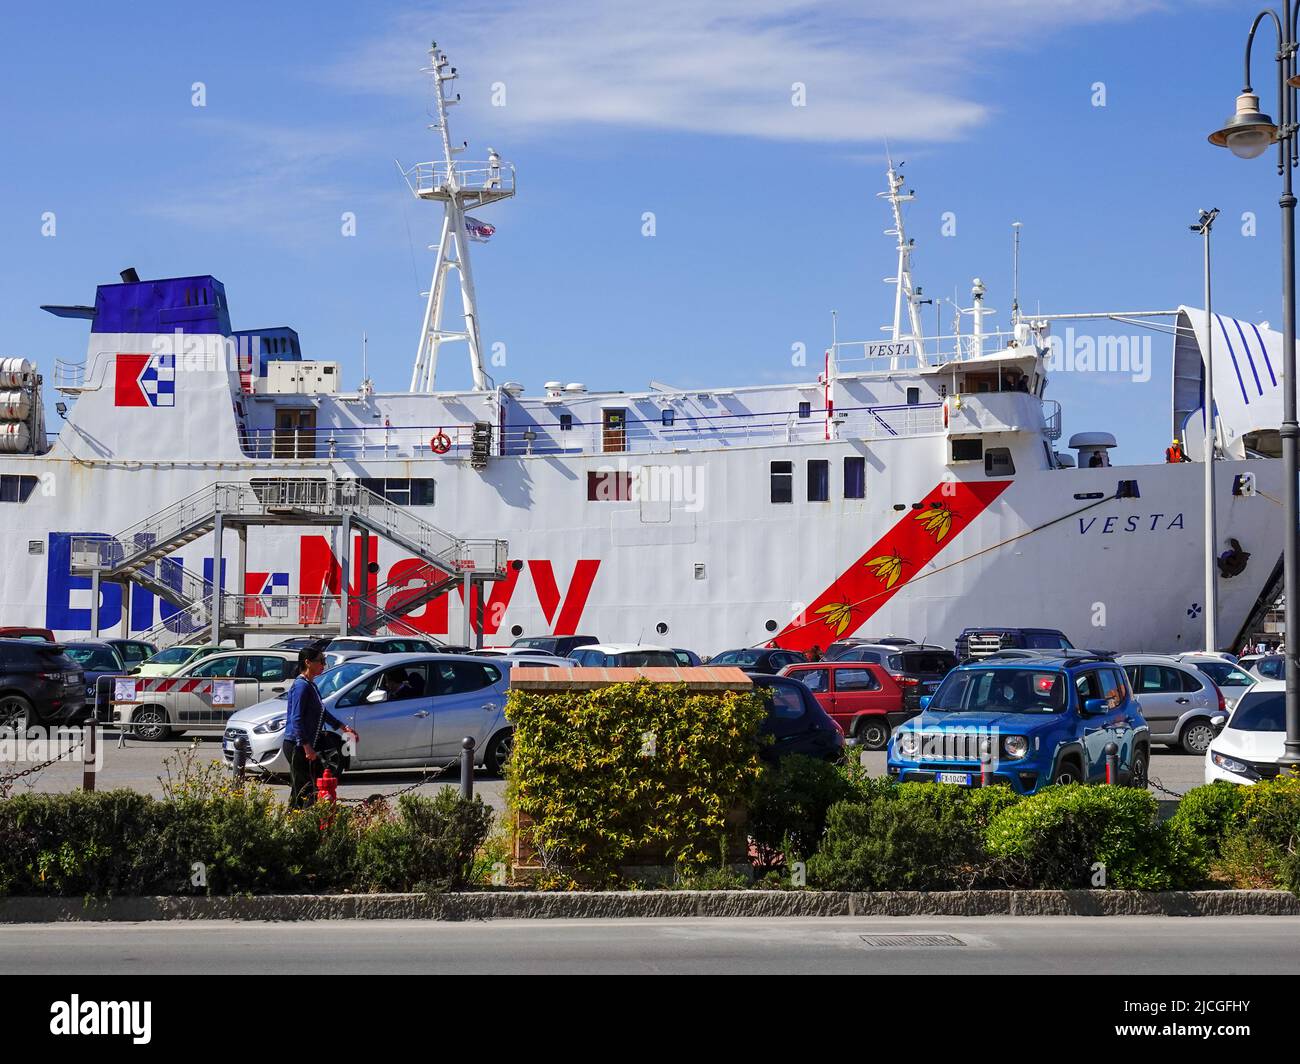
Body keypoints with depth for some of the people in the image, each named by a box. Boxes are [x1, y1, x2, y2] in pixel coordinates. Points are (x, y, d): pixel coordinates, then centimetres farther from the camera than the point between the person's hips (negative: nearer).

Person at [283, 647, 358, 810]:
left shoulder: (310, 685, 15)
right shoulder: (301, 686, -15)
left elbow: (322, 712, 28)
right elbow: (296, 719, -21)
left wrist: (343, 727, 28)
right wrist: (306, 746, -25)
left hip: (305, 746, 10)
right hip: (297, 746, -10)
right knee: (306, 791, -10)